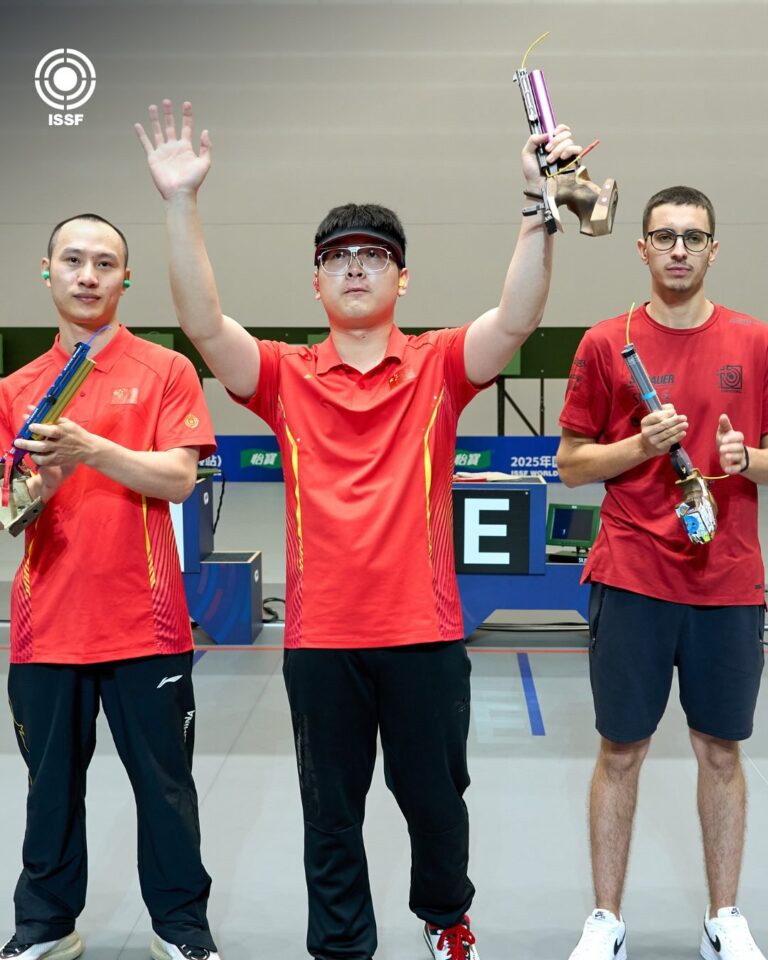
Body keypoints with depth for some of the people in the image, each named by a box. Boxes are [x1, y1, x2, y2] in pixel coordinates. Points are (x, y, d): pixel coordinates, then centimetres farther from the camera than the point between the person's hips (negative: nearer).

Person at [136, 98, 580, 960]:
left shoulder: (438, 366, 2)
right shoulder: (288, 377, 4)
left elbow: (517, 318, -13)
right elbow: (203, 323, -9)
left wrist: (539, 204, -24)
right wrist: (181, 204, -17)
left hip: (423, 630, 0)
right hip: (320, 635, 1)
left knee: (434, 796, 14)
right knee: (330, 812, 11)